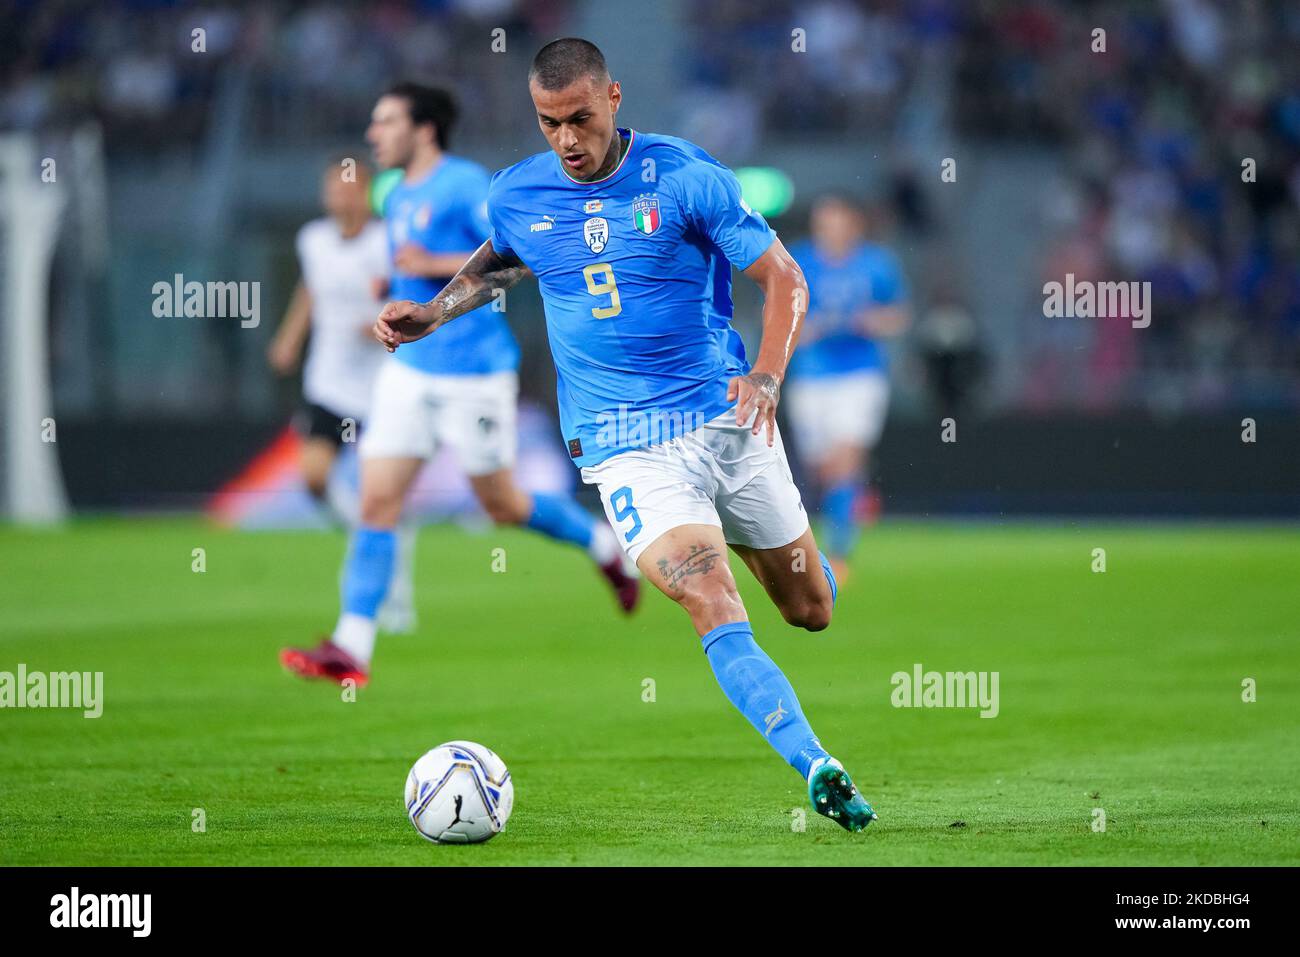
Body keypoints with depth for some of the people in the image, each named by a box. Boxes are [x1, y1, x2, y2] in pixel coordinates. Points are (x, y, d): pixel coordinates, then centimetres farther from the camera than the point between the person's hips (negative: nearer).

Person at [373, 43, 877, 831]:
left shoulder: (686, 177, -7)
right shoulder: (516, 196, 2)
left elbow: (784, 279, -4)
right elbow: (498, 263, 26)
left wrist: (768, 373, -18)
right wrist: (435, 313, 8)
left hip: (727, 417, 1)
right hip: (627, 445, -1)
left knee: (812, 611, 14)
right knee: (716, 615, -22)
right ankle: (820, 771, -25)